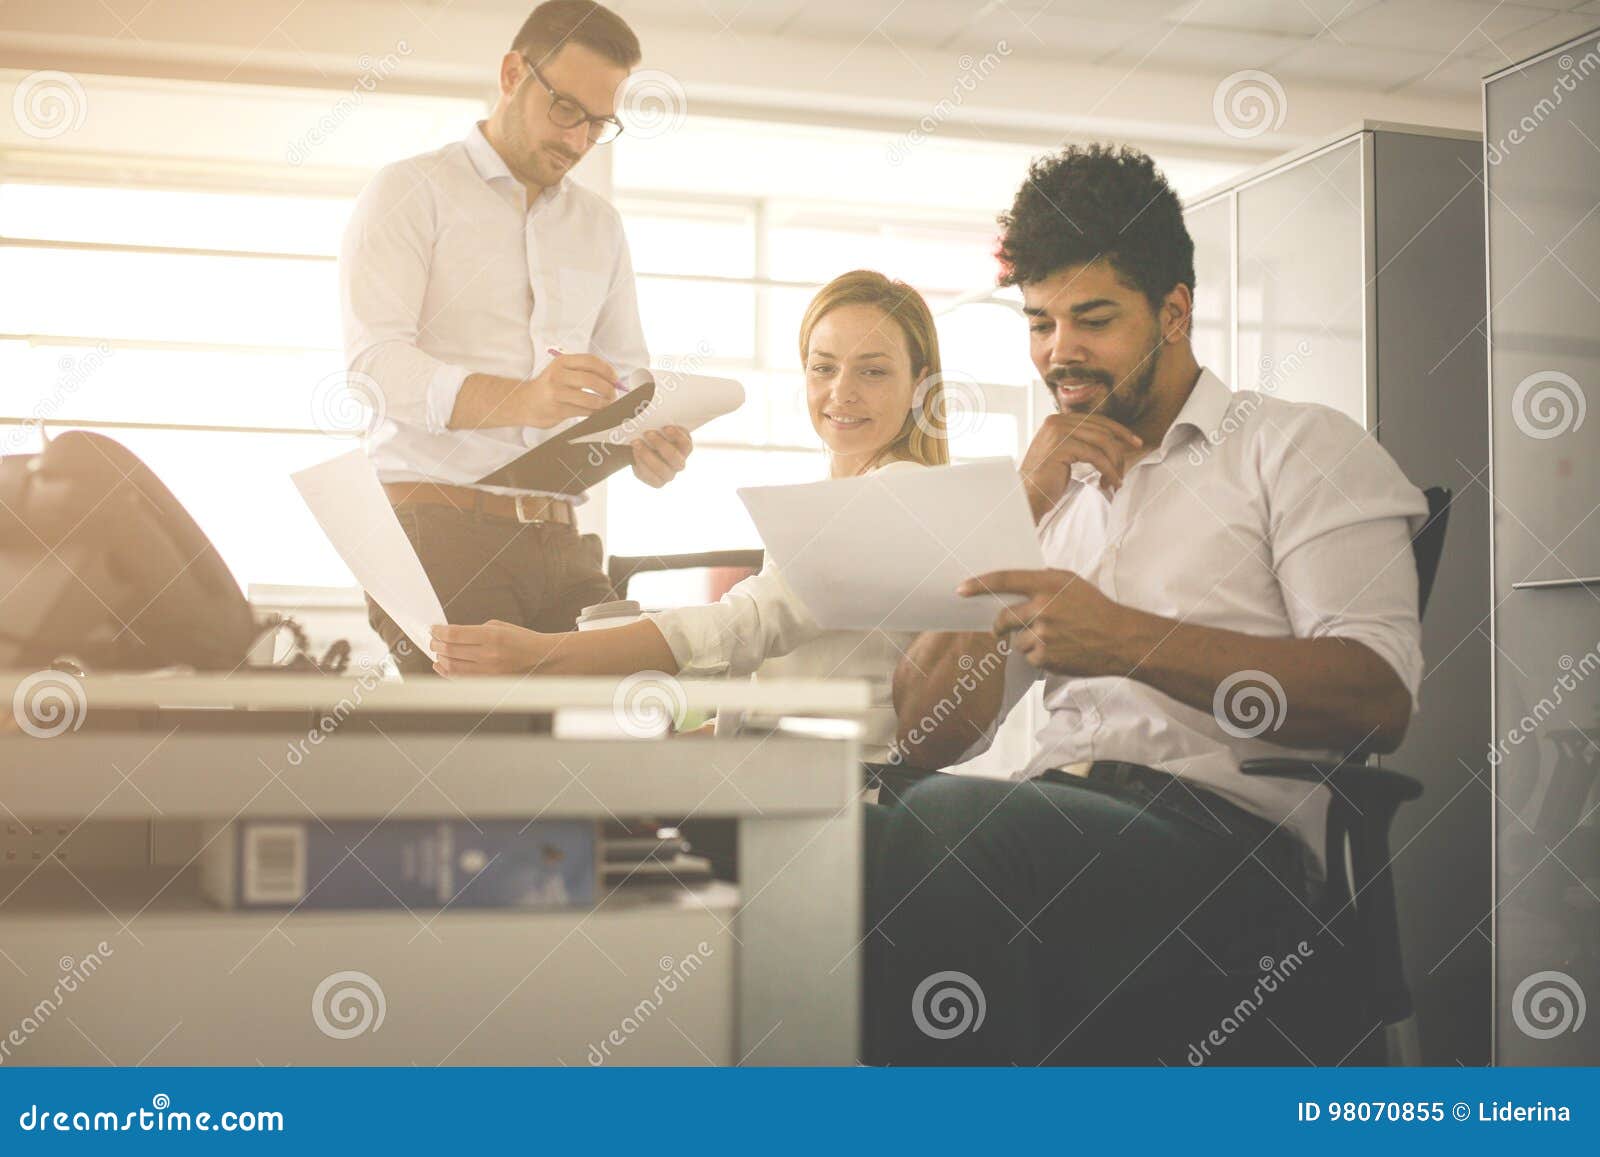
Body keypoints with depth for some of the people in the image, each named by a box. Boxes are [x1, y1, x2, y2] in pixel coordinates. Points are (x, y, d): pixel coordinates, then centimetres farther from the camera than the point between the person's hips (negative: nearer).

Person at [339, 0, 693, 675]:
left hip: (558, 542, 5)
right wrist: (518, 400, -28)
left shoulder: (599, 226, 22)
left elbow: (628, 372, 22)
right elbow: (373, 361, -11)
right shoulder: (410, 191, 3)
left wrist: (647, 442, -4)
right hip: (434, 527, -5)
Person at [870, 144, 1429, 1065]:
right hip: (1058, 818, 5)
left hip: (1234, 834, -4)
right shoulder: (1054, 489, 28)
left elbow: (1382, 696, -7)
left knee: (947, 823, -35)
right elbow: (929, 737, 15)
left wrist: (1130, 641, -17)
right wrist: (1023, 506, 8)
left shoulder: (1299, 447, 12)